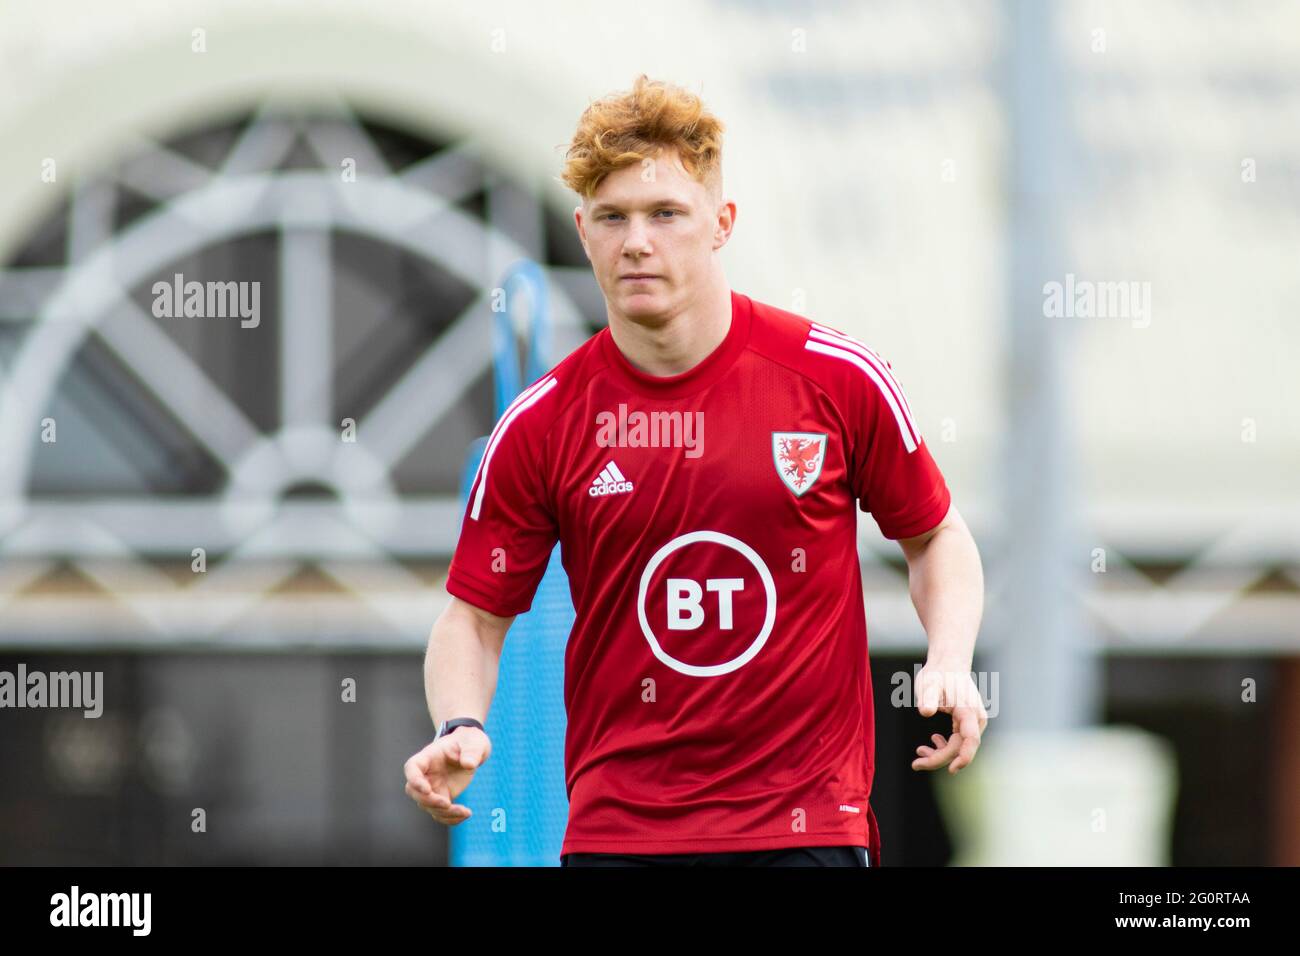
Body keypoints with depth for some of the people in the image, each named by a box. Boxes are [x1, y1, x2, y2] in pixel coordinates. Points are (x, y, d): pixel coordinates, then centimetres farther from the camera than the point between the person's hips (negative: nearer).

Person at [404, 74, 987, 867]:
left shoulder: (839, 378, -3)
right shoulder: (541, 426, -1)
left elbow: (935, 536, 10)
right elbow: (476, 617, 5)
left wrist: (950, 665, -7)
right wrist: (460, 729, -14)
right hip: (614, 829, 1)